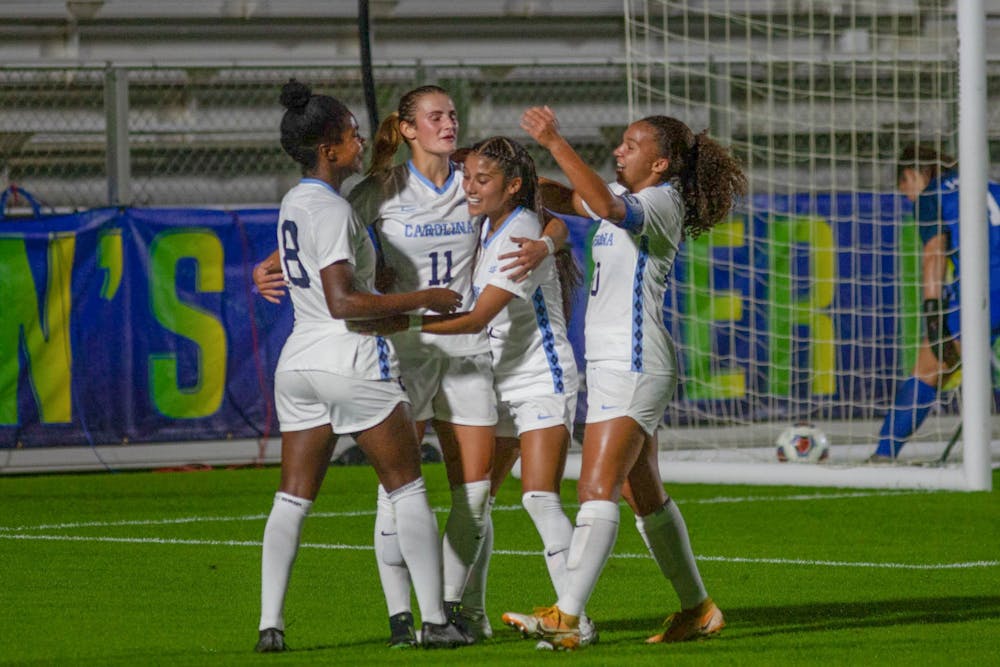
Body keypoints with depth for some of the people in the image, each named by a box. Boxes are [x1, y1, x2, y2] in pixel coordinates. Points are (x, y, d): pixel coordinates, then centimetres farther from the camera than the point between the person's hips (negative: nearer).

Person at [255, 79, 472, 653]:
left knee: (293, 498, 6)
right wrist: (423, 299, -19)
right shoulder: (333, 211, -15)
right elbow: (342, 301, -23)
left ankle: (271, 622, -2)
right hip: (352, 361, -8)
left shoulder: (295, 203, 12)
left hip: (299, 362, 8)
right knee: (408, 487, 3)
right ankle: (435, 620, 3)